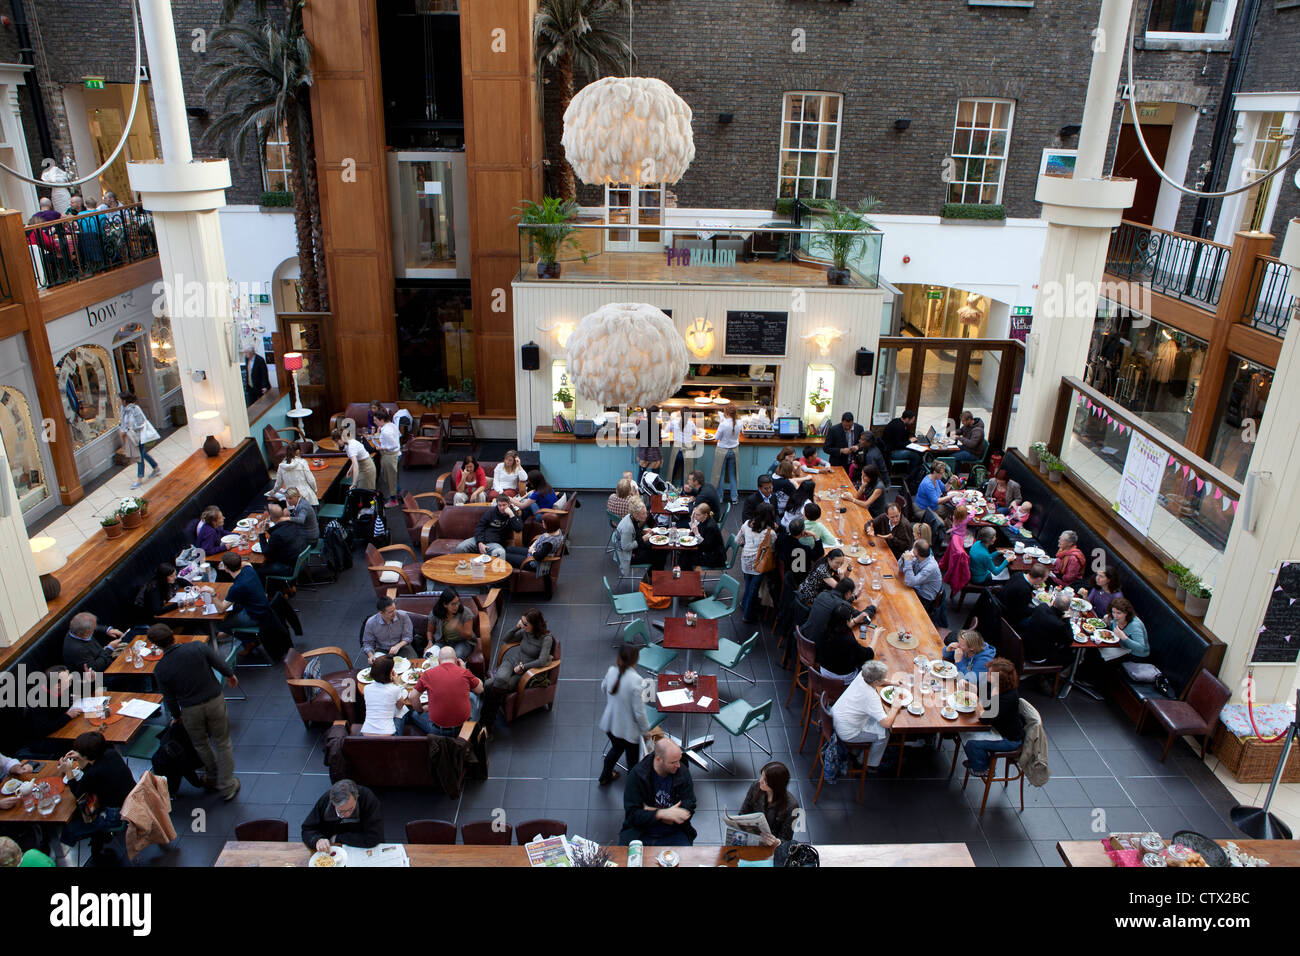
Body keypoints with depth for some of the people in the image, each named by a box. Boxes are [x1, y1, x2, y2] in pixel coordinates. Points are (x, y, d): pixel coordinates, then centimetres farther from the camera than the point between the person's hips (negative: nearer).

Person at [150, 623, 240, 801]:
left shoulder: (160, 670, -12)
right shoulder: (198, 647, -17)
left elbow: (169, 698, -1)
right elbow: (221, 664, -5)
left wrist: (177, 716, 18)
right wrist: (231, 676, 17)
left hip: (191, 710, 0)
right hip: (215, 701, 0)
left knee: (201, 744, 26)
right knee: (223, 743, 14)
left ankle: (212, 779, 46)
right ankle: (227, 787, 23)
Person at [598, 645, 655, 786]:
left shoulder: (611, 671, -12)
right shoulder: (636, 680, -30)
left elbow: (603, 687, 11)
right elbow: (639, 711, -24)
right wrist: (646, 731, -10)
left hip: (609, 723, 7)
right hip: (627, 729, -7)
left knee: (616, 748, 34)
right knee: (633, 760, 16)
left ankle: (605, 777, 54)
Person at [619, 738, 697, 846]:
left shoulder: (683, 772, -4)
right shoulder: (637, 774, -10)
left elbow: (688, 810, -4)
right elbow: (632, 814, -12)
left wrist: (651, 812, -11)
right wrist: (663, 813, -26)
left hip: (673, 833, 1)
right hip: (641, 832, -1)